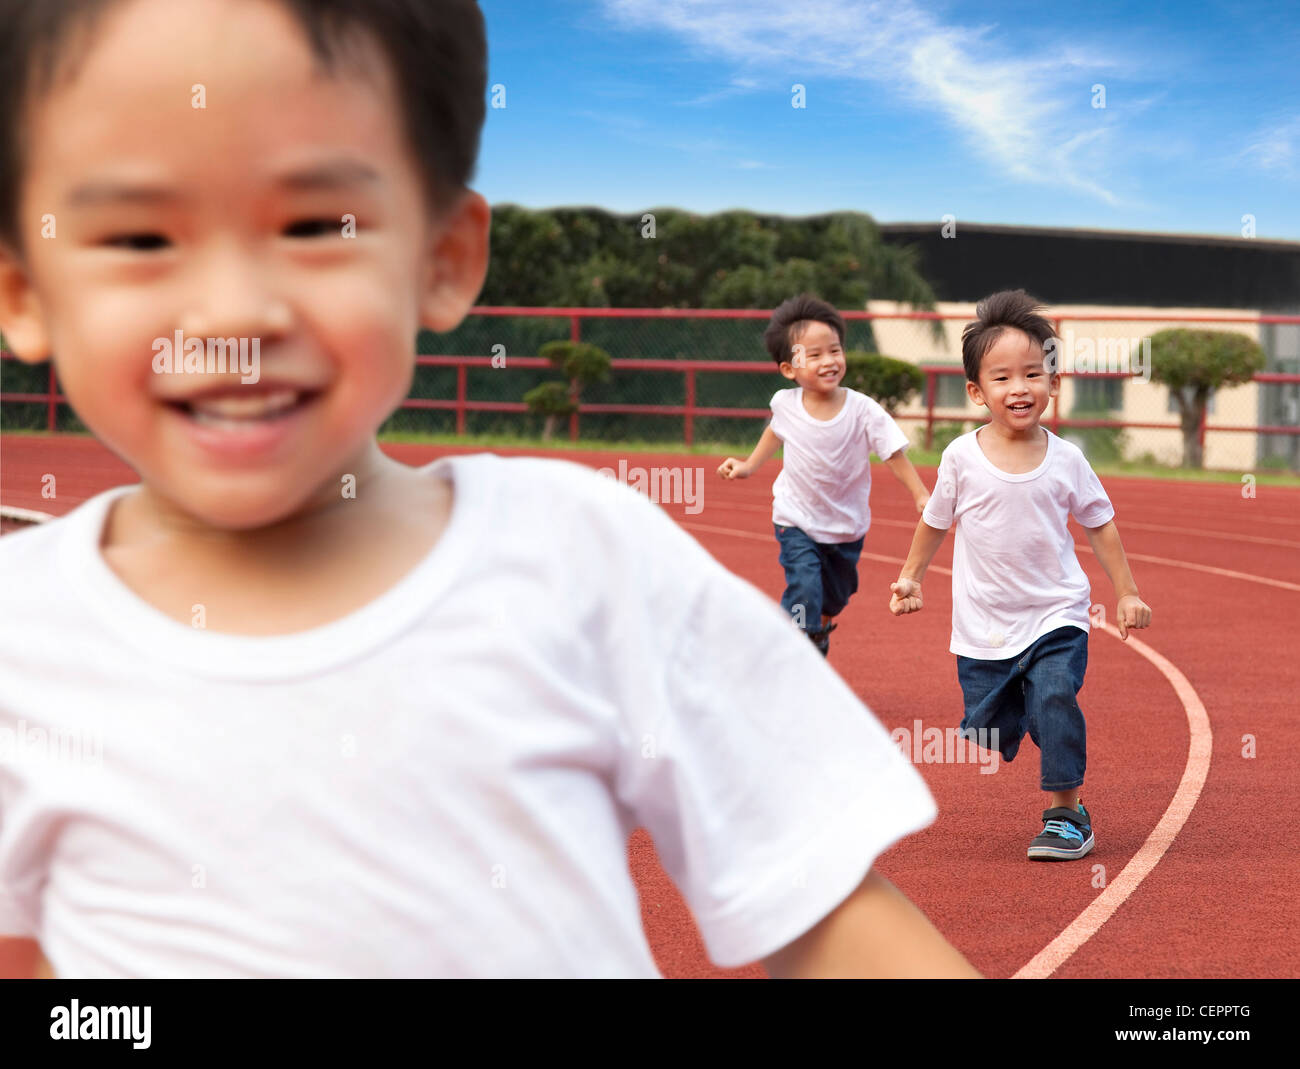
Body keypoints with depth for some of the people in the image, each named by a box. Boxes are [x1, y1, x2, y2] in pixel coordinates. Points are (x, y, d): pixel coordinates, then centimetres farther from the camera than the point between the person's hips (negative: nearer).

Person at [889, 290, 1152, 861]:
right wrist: (911, 576, 13)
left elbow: (1100, 524, 7)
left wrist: (1127, 593, 7)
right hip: (983, 626, 1)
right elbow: (935, 520, 9)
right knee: (989, 728, 6)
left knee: (1055, 700, -20)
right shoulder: (962, 457, -8)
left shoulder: (1066, 460, -6)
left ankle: (1065, 814, -8)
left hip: (1056, 617, -1)